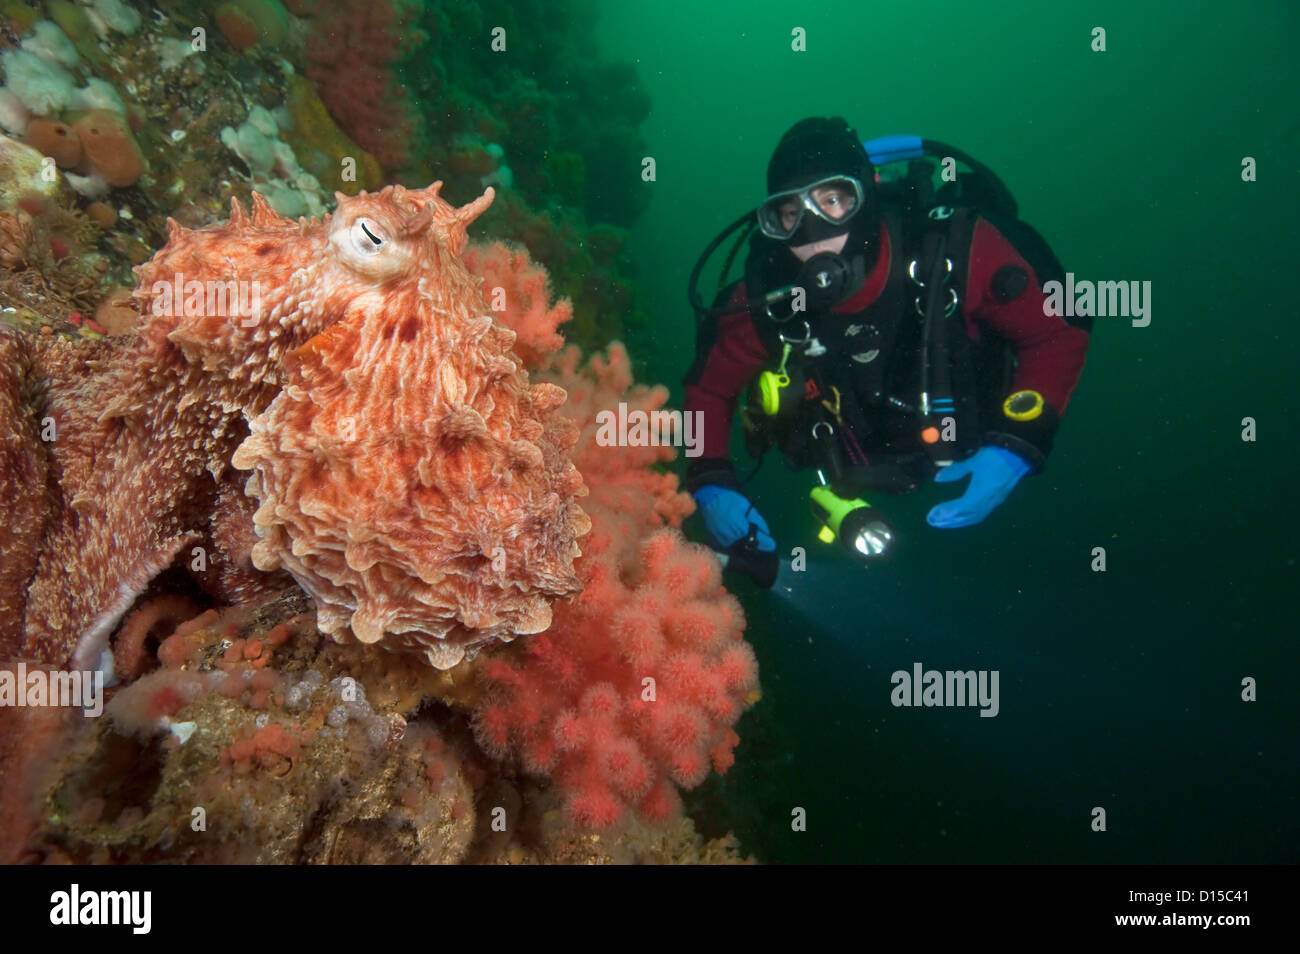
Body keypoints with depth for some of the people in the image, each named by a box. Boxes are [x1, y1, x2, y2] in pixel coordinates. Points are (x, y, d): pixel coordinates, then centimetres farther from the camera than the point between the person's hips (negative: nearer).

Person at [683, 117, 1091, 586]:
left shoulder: (956, 249, -26)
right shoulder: (766, 300, -23)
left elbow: (1057, 335, -15)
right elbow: (709, 390, -7)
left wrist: (1015, 449, -28)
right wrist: (711, 487, -23)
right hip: (851, 495, 1)